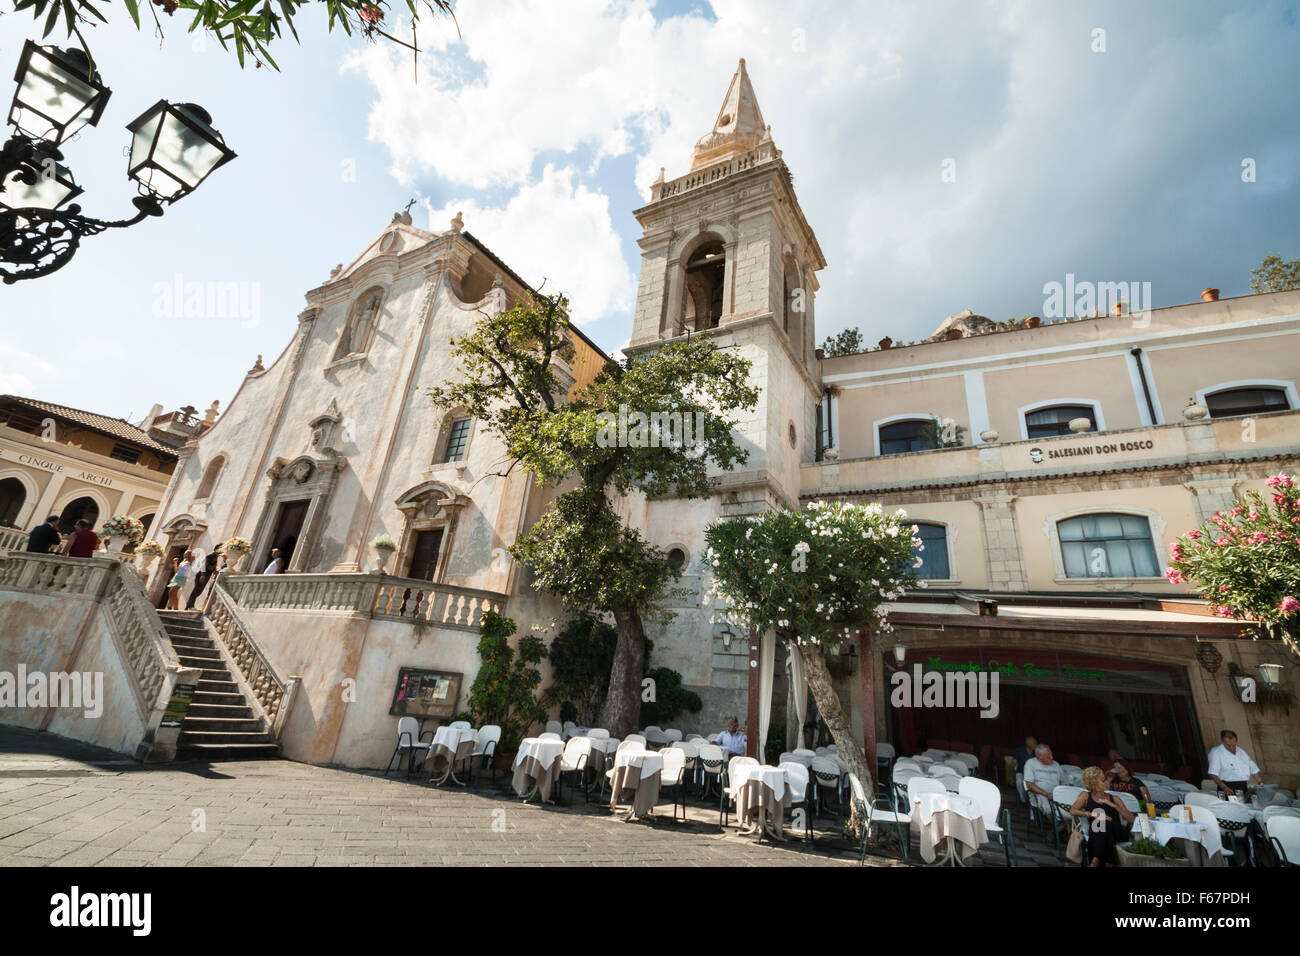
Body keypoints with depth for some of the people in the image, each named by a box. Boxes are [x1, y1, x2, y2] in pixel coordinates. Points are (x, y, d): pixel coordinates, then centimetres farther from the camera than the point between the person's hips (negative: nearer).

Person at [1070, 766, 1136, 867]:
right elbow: (1073, 811, 2)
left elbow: (1132, 819, 10)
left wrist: (1114, 805, -1)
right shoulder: (1086, 796, 17)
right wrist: (1093, 815, -12)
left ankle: (1095, 862, -37)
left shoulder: (1114, 799, 21)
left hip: (1116, 834, 1)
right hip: (1096, 835, -1)